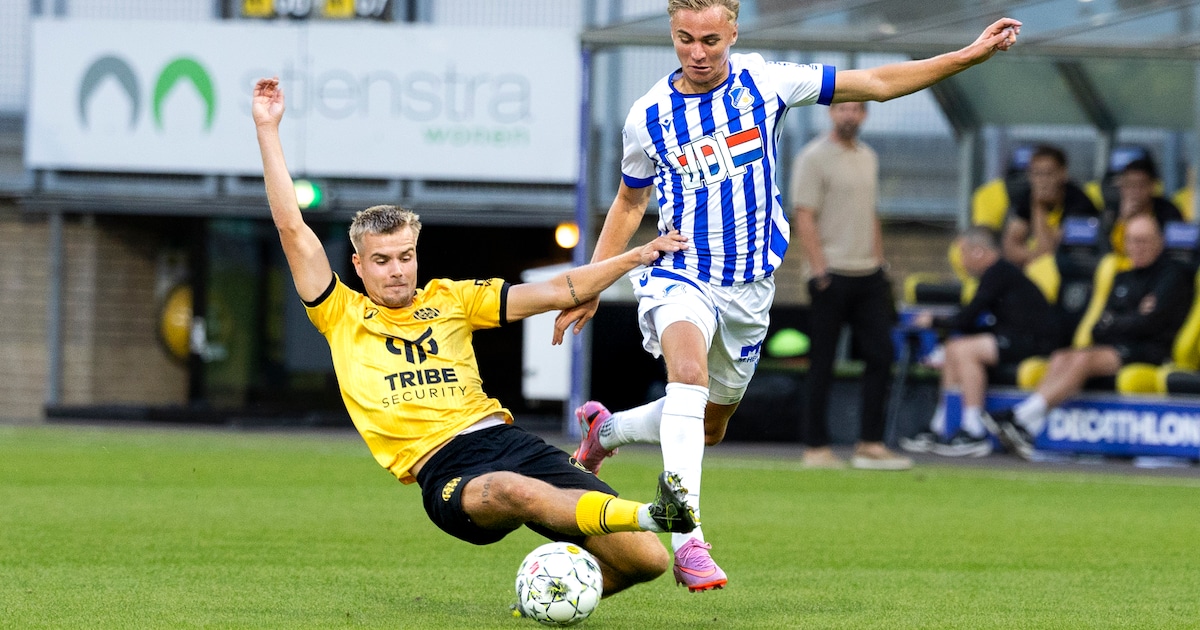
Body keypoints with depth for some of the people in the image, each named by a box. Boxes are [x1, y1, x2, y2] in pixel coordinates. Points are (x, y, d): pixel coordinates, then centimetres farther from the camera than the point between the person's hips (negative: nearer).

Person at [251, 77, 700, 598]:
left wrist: (636, 258, 11)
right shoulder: (342, 318, 13)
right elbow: (291, 227, 8)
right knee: (510, 490, -43)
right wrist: (268, 130, 8)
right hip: (445, 473, -4)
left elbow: (557, 292, 19)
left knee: (645, 559, -12)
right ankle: (651, 514, -62)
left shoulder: (450, 299, 20)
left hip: (507, 440, 4)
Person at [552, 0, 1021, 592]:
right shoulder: (648, 116, -5)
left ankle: (606, 428, 45)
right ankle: (688, 542, -41)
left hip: (749, 287, 3)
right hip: (681, 277, -3)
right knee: (689, 371, -34)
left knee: (708, 428, 15)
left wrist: (972, 54, -3)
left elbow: (878, 83, 0)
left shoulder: (762, 83, -5)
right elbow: (628, 202, 13)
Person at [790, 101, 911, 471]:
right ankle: (816, 448, 2)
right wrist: (820, 271, -18)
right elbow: (804, 218, -11)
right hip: (832, 274, -7)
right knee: (822, 364, -2)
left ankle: (870, 444, 6)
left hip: (867, 274, 7)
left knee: (880, 355, 2)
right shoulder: (814, 157, -6)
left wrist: (879, 266, 16)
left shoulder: (867, 158, 16)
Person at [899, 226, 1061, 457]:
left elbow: (965, 320, -13)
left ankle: (975, 434, -21)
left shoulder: (998, 273, -13)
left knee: (964, 350, -21)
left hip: (1035, 341, -10)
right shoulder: (998, 272, 17)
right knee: (953, 349, 11)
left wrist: (935, 321, 3)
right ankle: (938, 430, 12)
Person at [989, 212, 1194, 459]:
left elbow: (1151, 323, -8)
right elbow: (1099, 326, 14)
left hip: (1148, 351, -6)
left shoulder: (1174, 275, 4)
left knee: (1083, 359, -32)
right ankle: (1028, 431, -41)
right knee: (1061, 358, -24)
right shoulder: (1123, 278, 25)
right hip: (1112, 347, 6)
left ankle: (1021, 416, -40)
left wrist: (1112, 324, 3)